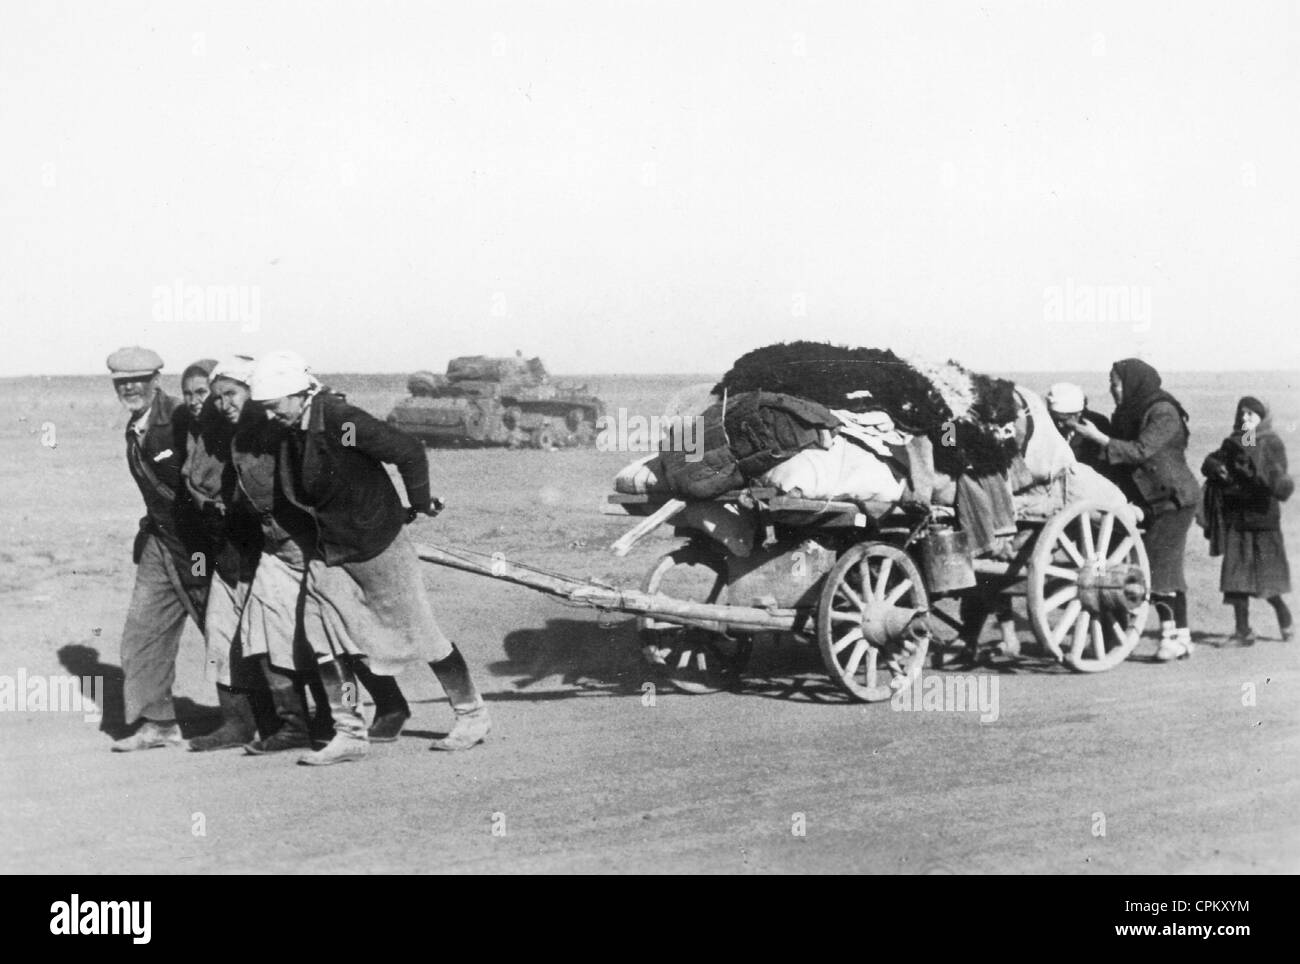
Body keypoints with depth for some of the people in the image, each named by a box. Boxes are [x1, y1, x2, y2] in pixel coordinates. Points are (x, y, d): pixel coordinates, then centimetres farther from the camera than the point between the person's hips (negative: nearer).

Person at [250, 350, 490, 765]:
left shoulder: (341, 421, -26)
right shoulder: (290, 431, -2)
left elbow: (410, 452, -21)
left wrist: (420, 505, -9)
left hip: (376, 544, -7)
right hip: (328, 551, 7)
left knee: (420, 634, 5)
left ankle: (473, 717, 22)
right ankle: (349, 734, 9)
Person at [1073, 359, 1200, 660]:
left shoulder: (1163, 413, -16)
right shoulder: (1128, 413, 11)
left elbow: (1141, 450, -26)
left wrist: (1098, 438, -25)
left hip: (1174, 499, -9)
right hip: (1151, 501, 9)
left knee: (1159, 564, -12)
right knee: (1169, 568, 8)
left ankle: (1172, 635, -7)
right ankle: (1181, 636, 12)